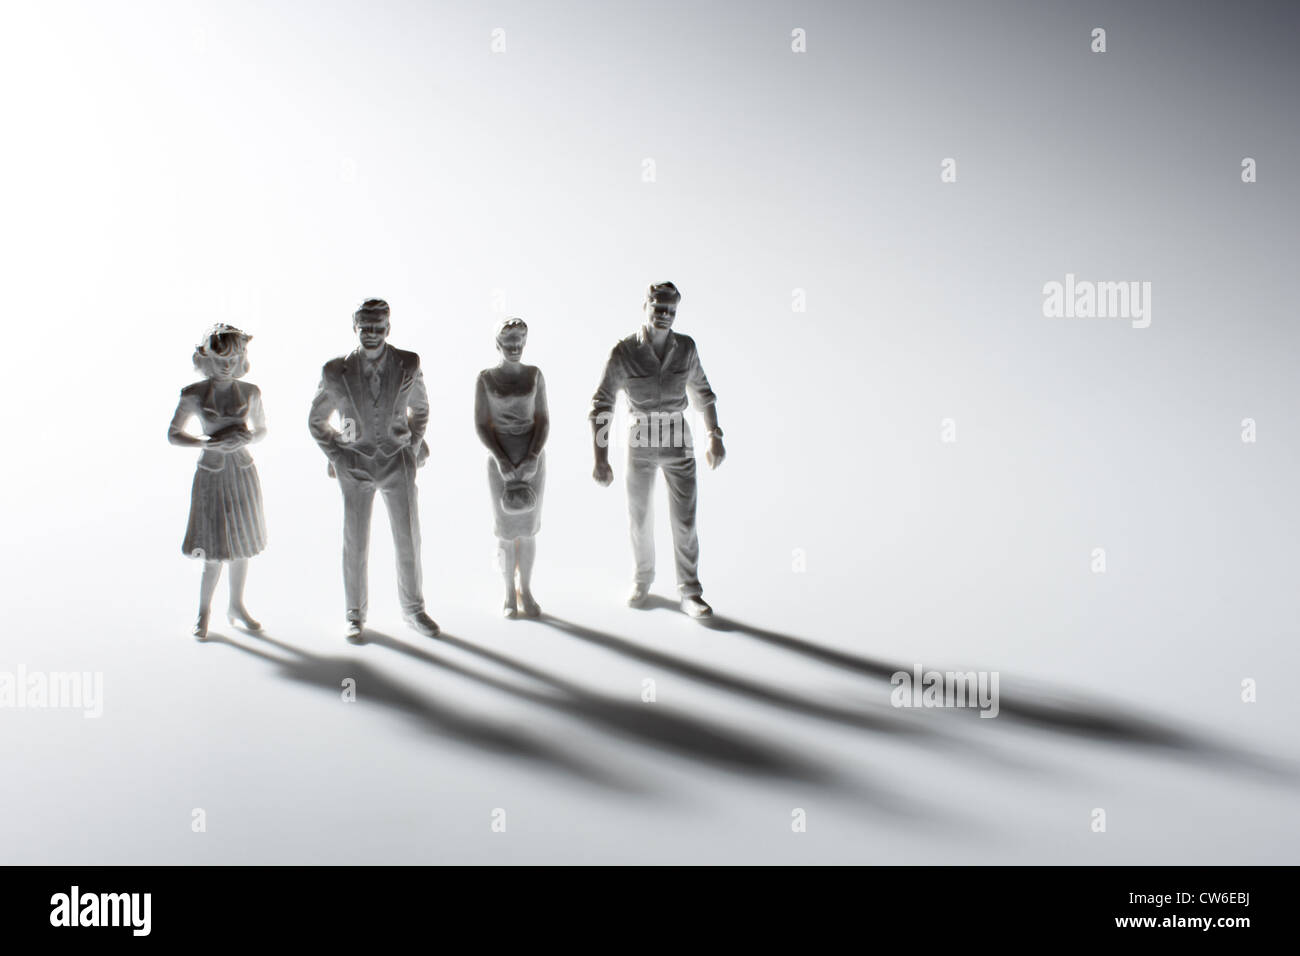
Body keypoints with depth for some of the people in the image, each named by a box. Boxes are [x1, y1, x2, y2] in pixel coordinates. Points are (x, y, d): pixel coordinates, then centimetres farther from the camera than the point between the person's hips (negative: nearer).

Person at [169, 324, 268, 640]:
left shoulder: (250, 393, -2)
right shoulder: (193, 395, -8)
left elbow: (261, 430, 11)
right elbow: (173, 435, 0)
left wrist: (245, 438, -11)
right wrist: (208, 443, -15)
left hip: (243, 473, 3)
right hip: (211, 475, -3)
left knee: (242, 544, 11)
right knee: (214, 549, -2)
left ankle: (237, 606, 28)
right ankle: (203, 612, 17)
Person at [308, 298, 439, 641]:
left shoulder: (408, 364, -5)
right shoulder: (336, 372, -8)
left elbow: (420, 408, 15)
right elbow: (317, 420, 8)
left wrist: (414, 445, 10)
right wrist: (335, 455, 0)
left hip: (398, 463, 1)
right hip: (355, 466, -1)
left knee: (408, 542, 4)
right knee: (355, 543, 3)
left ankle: (413, 611, 21)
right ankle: (356, 616, 18)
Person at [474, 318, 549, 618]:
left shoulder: (535, 374, 1)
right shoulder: (485, 378, -4)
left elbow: (543, 420, -1)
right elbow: (481, 425, -5)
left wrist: (534, 456, -16)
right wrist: (500, 459, -18)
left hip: (533, 458, 2)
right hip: (500, 459, -2)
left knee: (529, 529, 7)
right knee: (506, 531, 3)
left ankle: (525, 590, 22)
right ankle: (509, 593, 18)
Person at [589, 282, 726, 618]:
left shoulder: (685, 347, -5)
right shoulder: (624, 352, -14)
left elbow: (702, 392, 9)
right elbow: (602, 405, -15)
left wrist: (715, 437, 6)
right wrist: (600, 458, -22)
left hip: (678, 444, 1)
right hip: (641, 443, -1)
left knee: (684, 521, -3)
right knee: (640, 519, 12)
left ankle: (690, 594, 5)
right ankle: (643, 580, 35)